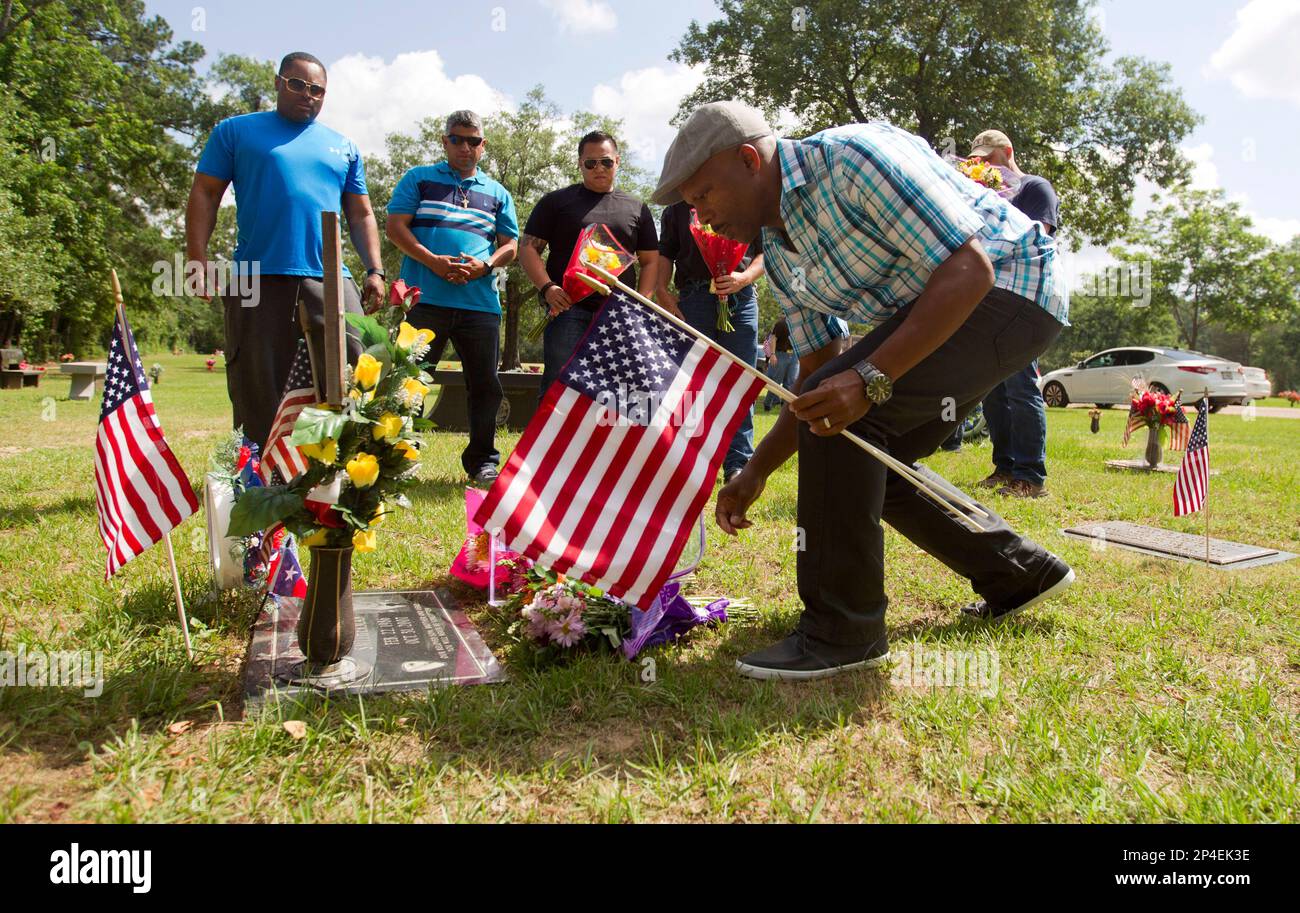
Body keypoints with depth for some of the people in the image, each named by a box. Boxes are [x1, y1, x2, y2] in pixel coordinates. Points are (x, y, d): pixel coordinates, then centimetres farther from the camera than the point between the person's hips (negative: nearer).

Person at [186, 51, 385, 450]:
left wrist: (375, 270, 7)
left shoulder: (343, 147, 19)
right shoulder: (236, 131, 12)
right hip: (258, 277, -2)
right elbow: (205, 196, 7)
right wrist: (197, 260, -5)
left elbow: (361, 215, 20)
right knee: (256, 386, 2)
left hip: (330, 277, 2)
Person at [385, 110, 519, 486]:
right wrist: (432, 261, -13)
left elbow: (510, 246, 15)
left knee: (485, 384, 4)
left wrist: (484, 265, -7)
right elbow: (395, 226, 2)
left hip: (480, 302, 3)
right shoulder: (419, 179, 12)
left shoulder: (497, 193, 20)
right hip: (425, 298, -2)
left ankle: (482, 459, 13)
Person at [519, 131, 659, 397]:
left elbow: (650, 261, 17)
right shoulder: (557, 201, 11)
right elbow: (528, 248, 6)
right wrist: (547, 287, -12)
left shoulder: (637, 208, 17)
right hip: (569, 308, -3)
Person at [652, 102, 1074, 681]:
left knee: (844, 416, -25)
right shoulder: (780, 255, 5)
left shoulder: (853, 158, -22)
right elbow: (819, 378, 8)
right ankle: (1020, 574, 27)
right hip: (933, 318, 10)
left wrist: (871, 379, -35)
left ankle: (842, 632, -15)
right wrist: (756, 472, 2)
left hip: (1010, 287, -10)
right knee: (868, 466, 11)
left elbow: (969, 268, -27)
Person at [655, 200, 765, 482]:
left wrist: (744, 278, -7)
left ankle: (737, 464, -1)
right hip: (694, 297, 0)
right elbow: (665, 254, 16)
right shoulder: (677, 207, 18)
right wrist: (661, 289, -1)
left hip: (741, 298, 0)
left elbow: (764, 252, 12)